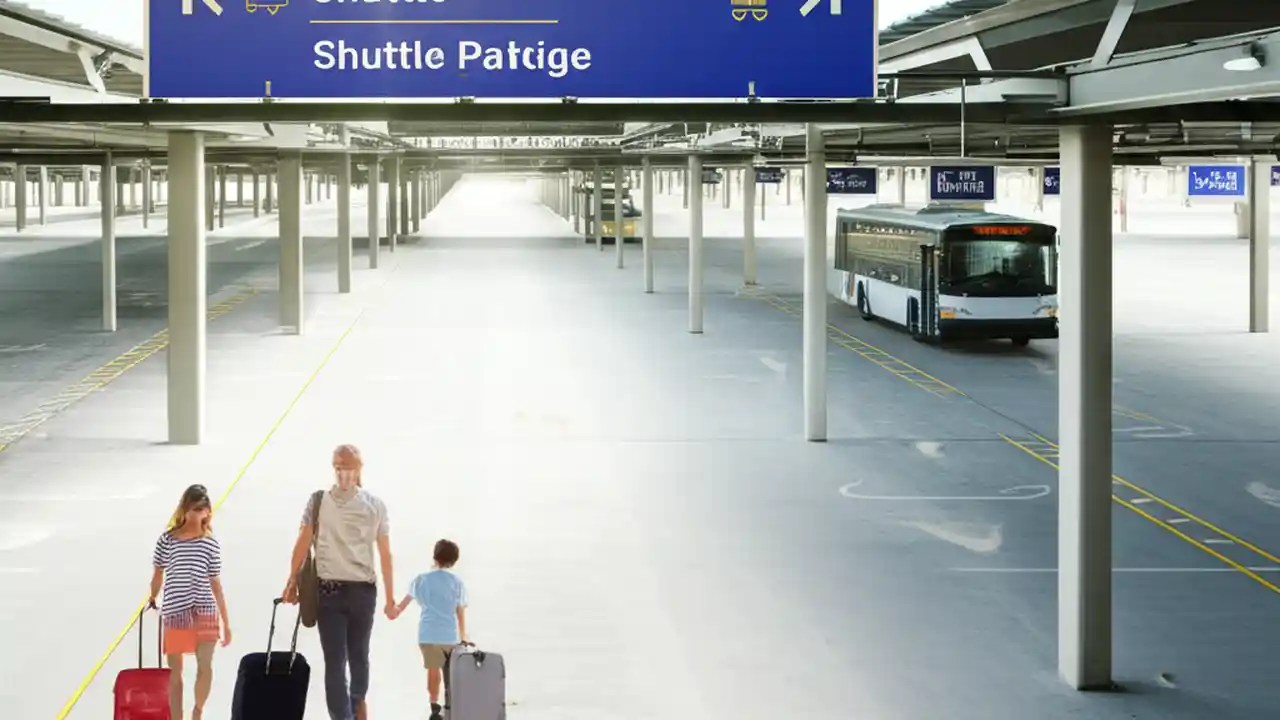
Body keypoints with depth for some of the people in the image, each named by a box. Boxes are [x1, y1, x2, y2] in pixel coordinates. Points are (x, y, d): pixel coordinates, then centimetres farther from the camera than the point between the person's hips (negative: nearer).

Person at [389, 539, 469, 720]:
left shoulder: (422, 580, 7)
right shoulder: (457, 582, 4)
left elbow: (406, 600, 19)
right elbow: (461, 612, 5)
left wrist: (396, 611, 36)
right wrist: (463, 637, 14)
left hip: (428, 633, 0)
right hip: (450, 635, 0)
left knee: (433, 671, 5)